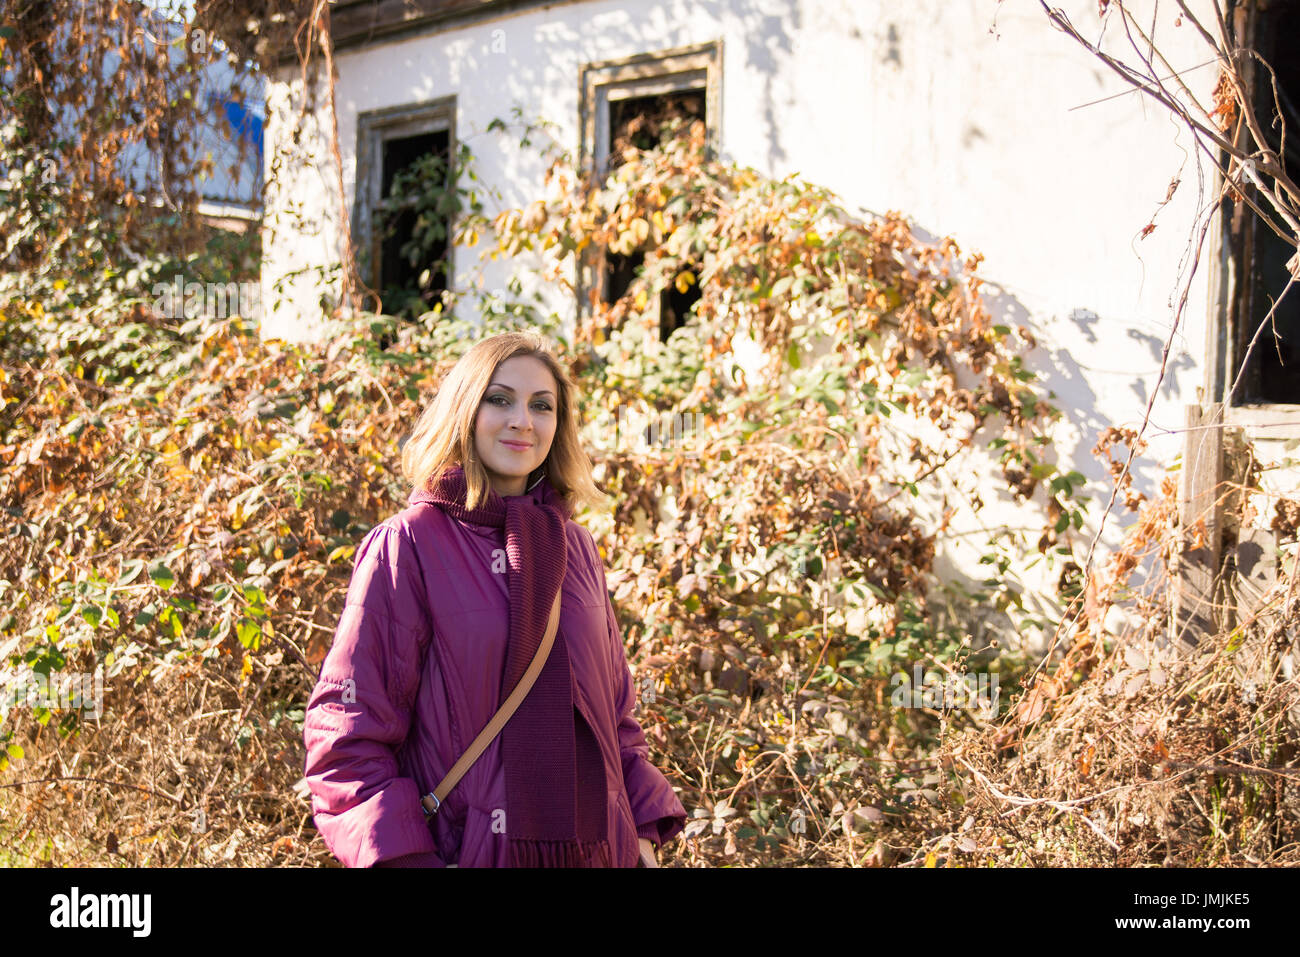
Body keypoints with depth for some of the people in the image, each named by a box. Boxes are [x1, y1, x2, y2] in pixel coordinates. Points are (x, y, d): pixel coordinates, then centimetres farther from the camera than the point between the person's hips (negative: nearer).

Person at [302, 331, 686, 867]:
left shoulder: (574, 548, 7)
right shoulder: (407, 545, -9)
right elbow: (345, 723, -11)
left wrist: (644, 825, 6)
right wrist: (403, 857, -19)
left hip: (596, 847, 5)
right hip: (465, 851, -4)